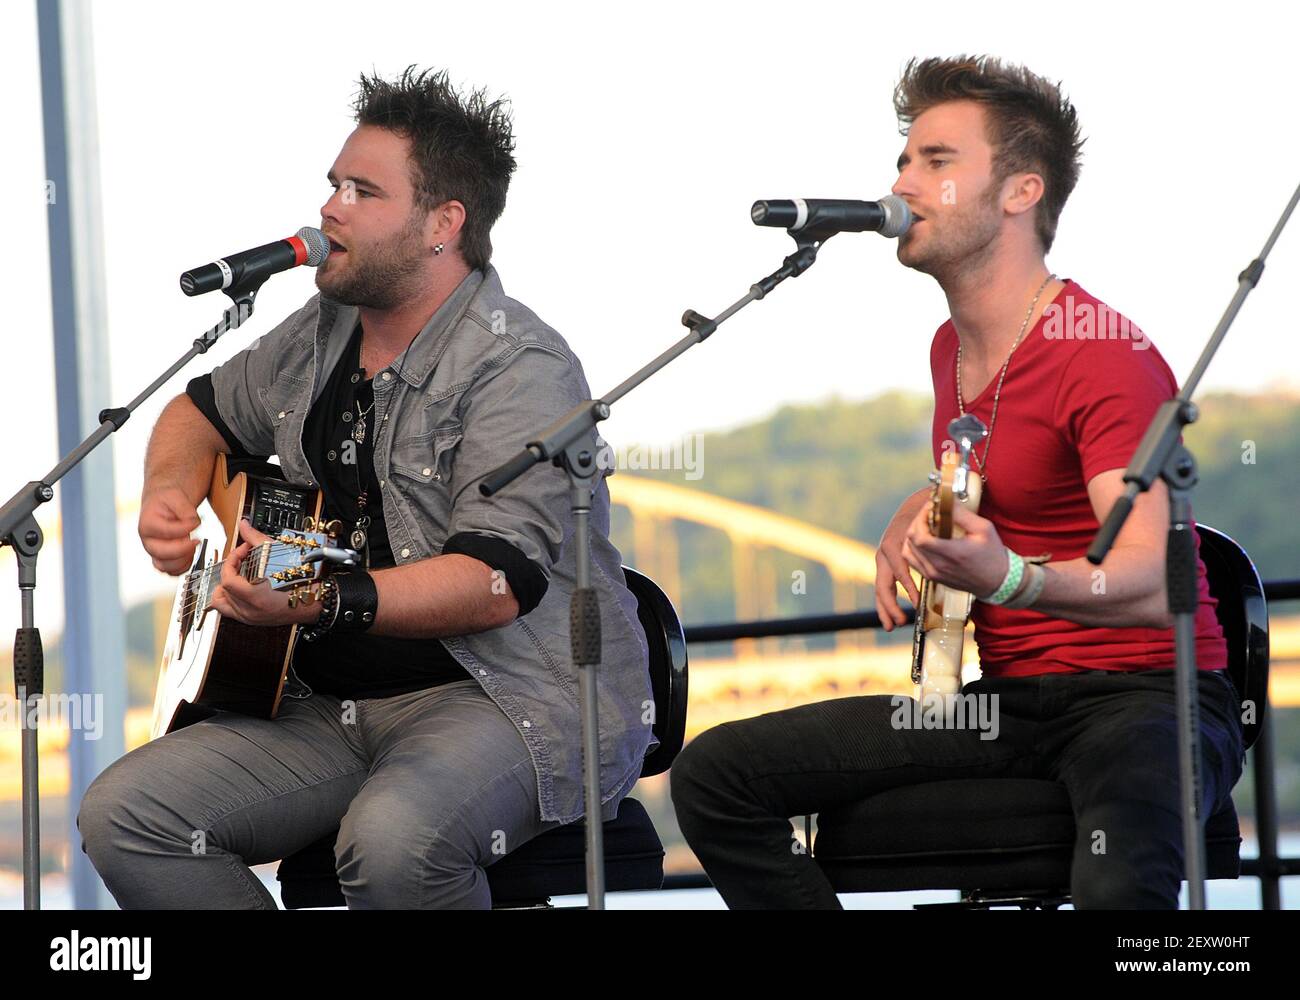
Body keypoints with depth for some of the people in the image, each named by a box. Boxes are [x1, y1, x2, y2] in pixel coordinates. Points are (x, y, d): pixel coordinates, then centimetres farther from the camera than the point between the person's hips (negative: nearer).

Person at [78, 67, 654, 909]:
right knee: (123, 813, -12)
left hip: (511, 696, -8)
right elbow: (206, 409, 31)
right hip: (333, 704, 8)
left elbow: (497, 581, -26)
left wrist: (325, 603, -40)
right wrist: (171, 495, 8)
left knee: (393, 835, -39)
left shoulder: (519, 368, -14)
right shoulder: (321, 334, 12)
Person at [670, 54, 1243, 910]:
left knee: (1118, 884, -41)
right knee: (715, 774, -4)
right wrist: (908, 529, 12)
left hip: (1142, 688, -8)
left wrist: (1008, 578, -47)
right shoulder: (954, 350, 12)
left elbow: (1152, 582, -29)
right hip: (1009, 694, 8)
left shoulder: (1107, 357, -16)